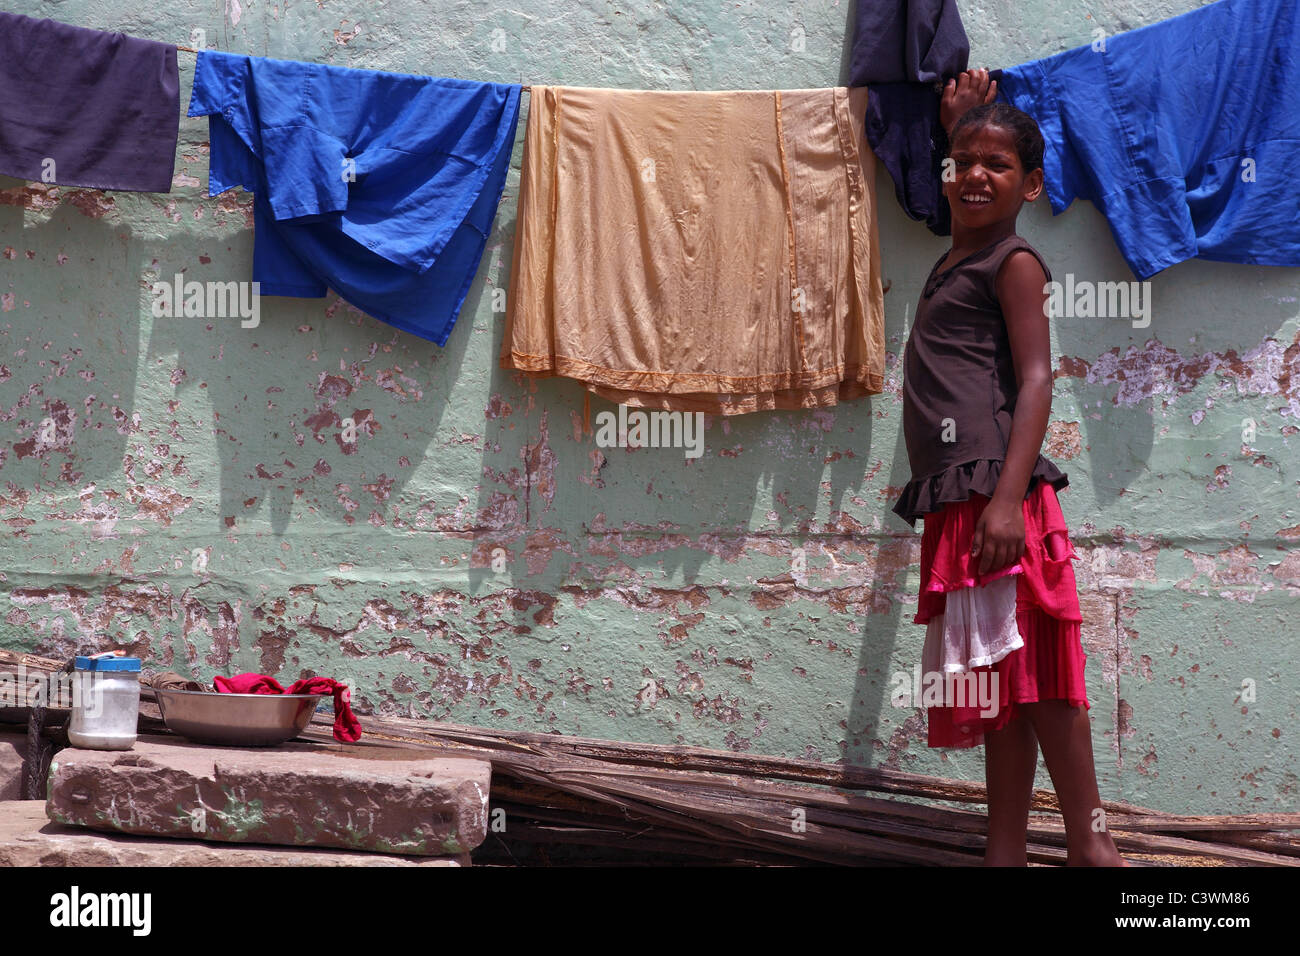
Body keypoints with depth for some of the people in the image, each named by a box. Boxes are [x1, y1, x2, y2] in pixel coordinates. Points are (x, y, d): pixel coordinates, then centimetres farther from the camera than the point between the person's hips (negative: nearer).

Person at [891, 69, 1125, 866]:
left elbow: (1035, 381, -14)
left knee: (1032, 674, -7)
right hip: (953, 505, 8)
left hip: (996, 495, -8)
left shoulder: (1014, 262, -4)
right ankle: (1007, 851, 13)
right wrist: (961, 120, 28)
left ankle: (1090, 844, 0)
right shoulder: (957, 259, 19)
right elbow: (968, 191, 43)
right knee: (997, 680, 9)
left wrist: (1008, 497, -24)